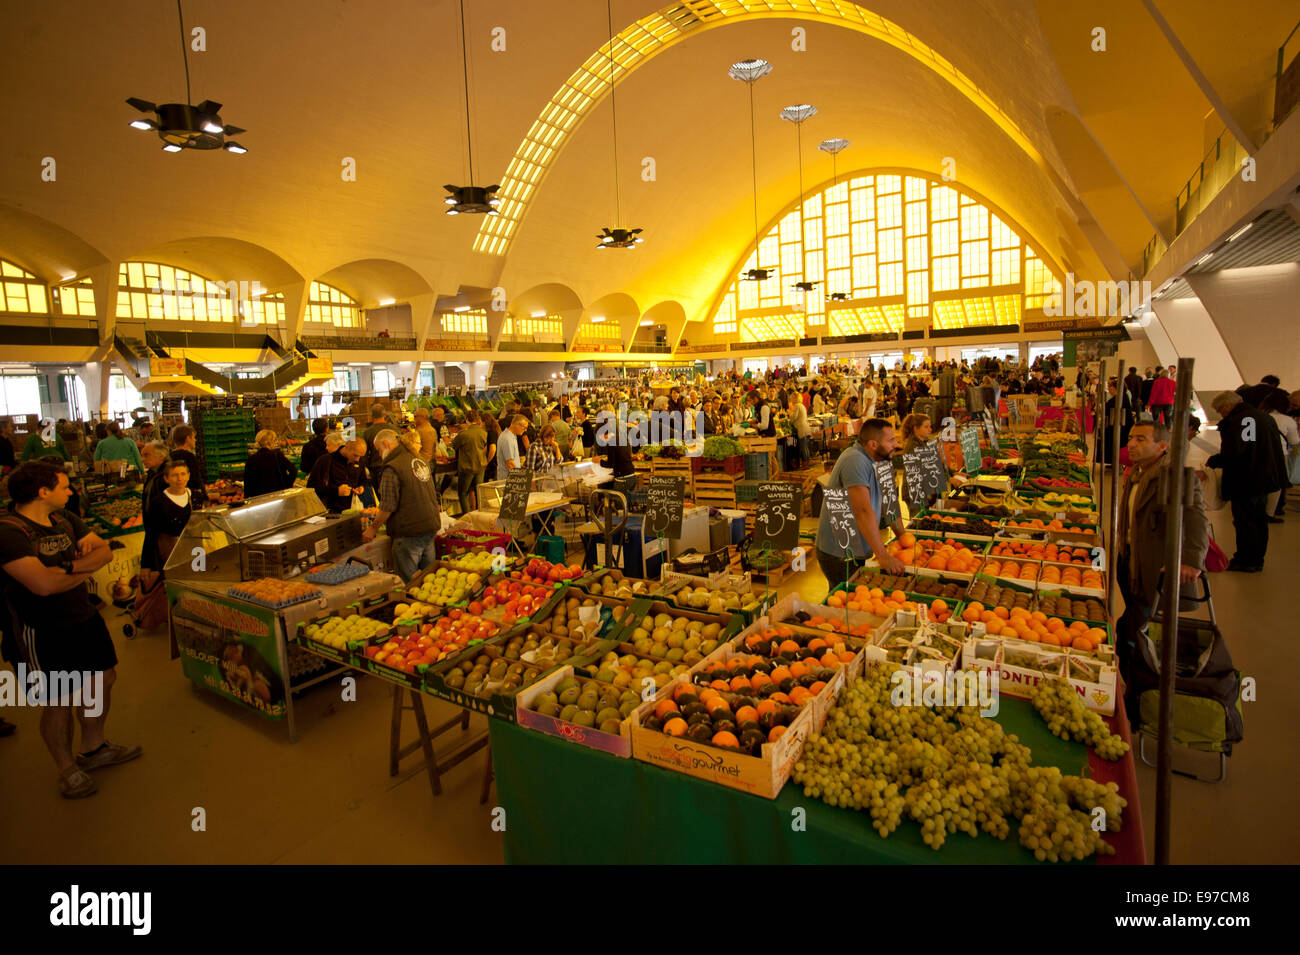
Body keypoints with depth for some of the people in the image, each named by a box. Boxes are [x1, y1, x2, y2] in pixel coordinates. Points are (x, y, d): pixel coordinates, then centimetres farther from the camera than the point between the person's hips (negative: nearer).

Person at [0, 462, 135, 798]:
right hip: (44, 631, -8)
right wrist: (86, 569, -12)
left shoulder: (65, 520, 3)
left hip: (84, 616, 8)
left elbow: (105, 551, 1)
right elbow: (43, 584, -30)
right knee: (59, 702, 5)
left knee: (103, 679, 18)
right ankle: (68, 770, 25)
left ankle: (93, 750, 38)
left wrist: (70, 566, -18)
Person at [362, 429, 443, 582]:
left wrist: (372, 528, -6)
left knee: (409, 580, 2)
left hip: (410, 531, -8)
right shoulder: (420, 460, 11)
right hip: (432, 526, 8)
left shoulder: (392, 468, -15)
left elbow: (388, 506, -17)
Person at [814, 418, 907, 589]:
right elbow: (864, 511, -31)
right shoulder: (855, 461, -23)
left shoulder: (874, 461, 8)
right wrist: (883, 556, -32)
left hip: (858, 551, 9)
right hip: (840, 555, -9)